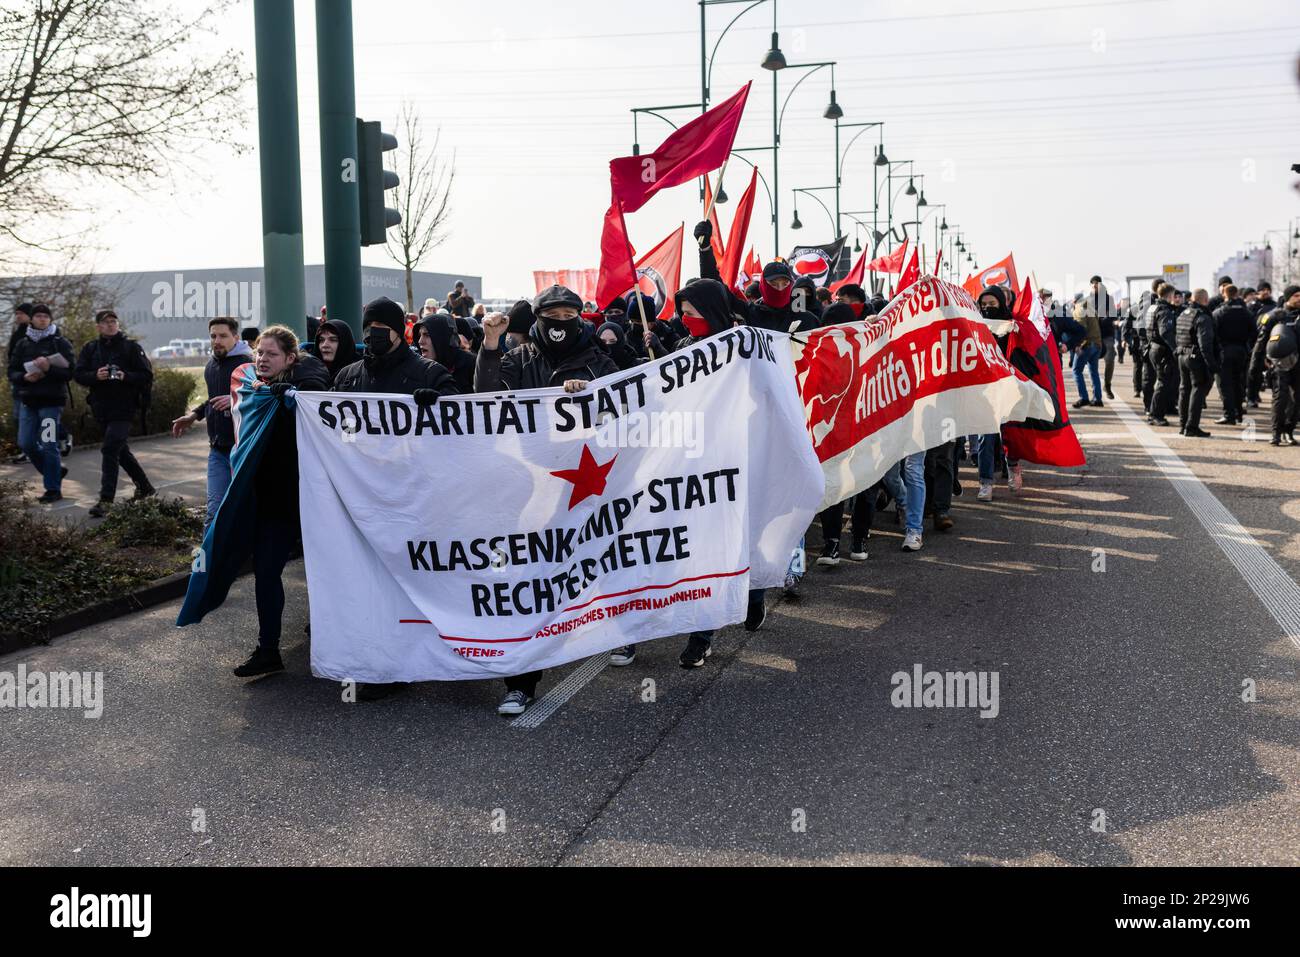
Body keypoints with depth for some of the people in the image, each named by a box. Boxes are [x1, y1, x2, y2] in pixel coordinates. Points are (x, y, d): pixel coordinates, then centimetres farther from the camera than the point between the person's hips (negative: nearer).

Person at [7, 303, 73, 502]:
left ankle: (53, 489, 4)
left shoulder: (61, 343, -1)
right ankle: (55, 471, 25)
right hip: (28, 401, 5)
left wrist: (49, 368, -24)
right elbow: (12, 372, 9)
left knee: (48, 445, -6)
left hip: (52, 401, -5)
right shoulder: (22, 344, 11)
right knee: (26, 444, 4)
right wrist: (25, 377, -12)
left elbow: (69, 373, -7)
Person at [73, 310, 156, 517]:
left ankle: (106, 500, -14)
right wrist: (96, 376, -16)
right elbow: (78, 374, 3)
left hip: (124, 408, -6)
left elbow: (147, 375, -6)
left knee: (110, 450, -15)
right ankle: (145, 488, 33)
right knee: (121, 450, 16)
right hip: (101, 408, 6)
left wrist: (125, 376, -23)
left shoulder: (131, 347, -4)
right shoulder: (90, 348, 9)